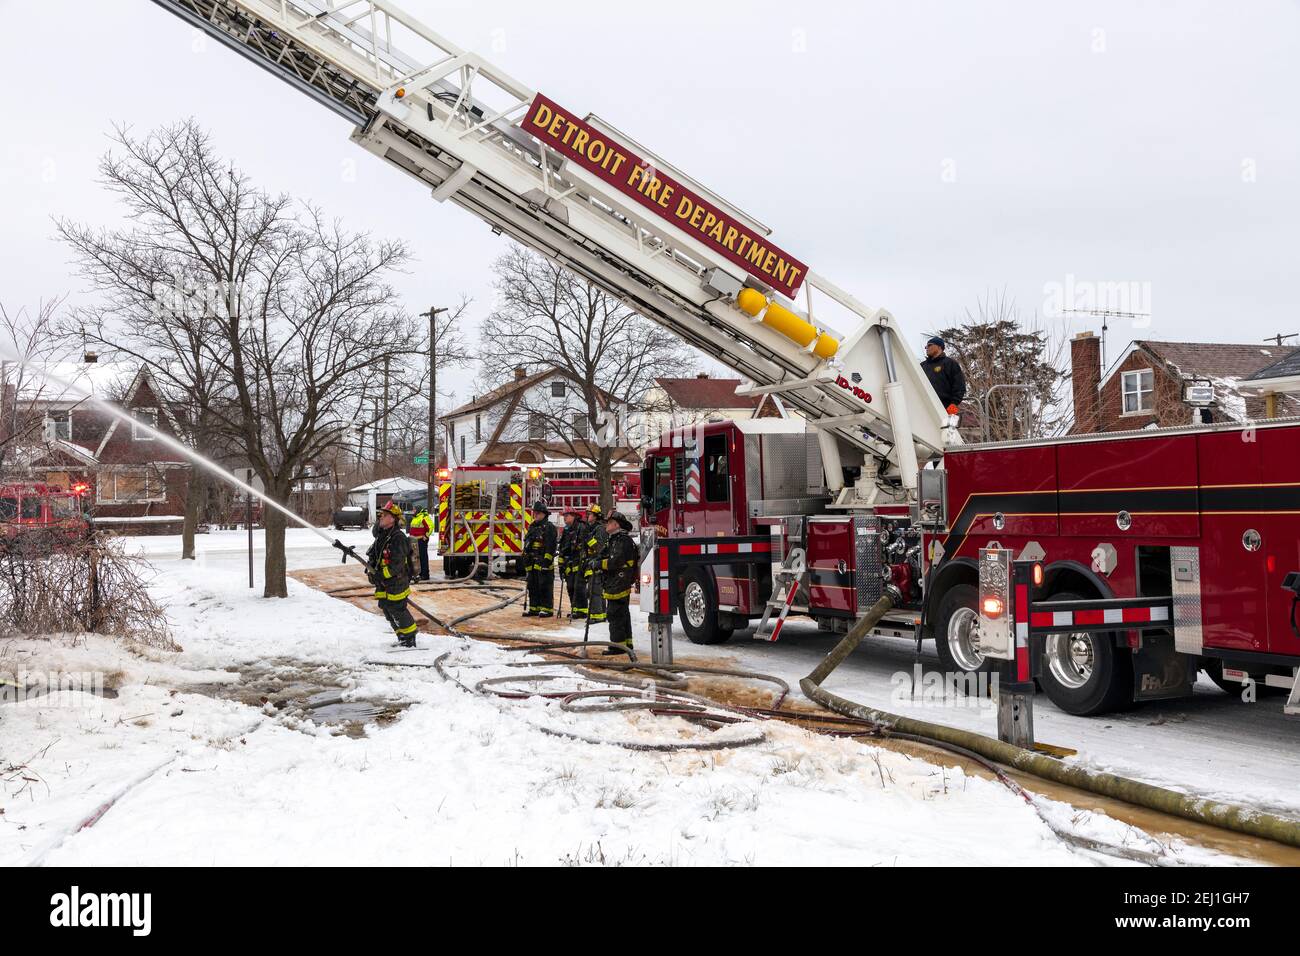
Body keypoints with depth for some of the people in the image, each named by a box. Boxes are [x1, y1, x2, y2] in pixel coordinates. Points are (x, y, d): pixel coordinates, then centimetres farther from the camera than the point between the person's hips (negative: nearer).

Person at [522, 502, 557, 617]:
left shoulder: (549, 527, -8)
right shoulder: (532, 527, 18)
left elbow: (551, 546, -15)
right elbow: (527, 544, 24)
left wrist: (547, 560, -21)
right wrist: (525, 559, 18)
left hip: (543, 562, -8)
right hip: (532, 563, 8)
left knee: (545, 586, -6)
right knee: (532, 586, 10)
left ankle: (547, 609, -2)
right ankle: (534, 608, 17)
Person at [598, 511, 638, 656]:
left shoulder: (623, 540, -14)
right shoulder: (614, 540, 20)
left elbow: (616, 561, -24)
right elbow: (609, 559, 25)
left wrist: (600, 563, -20)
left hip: (618, 583, -11)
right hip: (614, 583, 11)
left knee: (615, 613, -11)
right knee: (622, 613, 14)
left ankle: (618, 644, -10)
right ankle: (627, 642, 20)